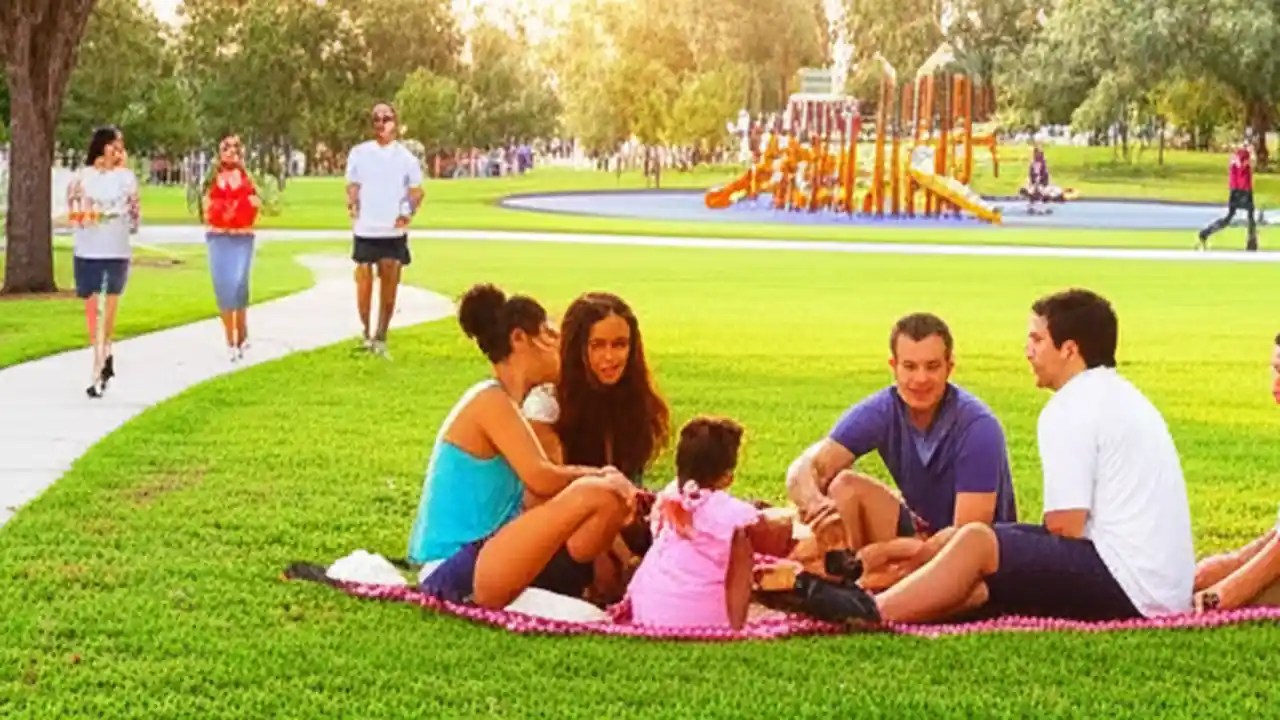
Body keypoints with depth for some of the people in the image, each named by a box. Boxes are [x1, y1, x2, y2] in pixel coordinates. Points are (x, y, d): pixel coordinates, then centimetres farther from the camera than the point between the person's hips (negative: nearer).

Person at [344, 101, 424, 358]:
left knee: (389, 286, 1)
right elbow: (353, 185, 7)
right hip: (365, 230, 0)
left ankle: (381, 337, 9)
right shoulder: (359, 153, 3)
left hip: (394, 232, 0)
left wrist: (409, 213, -8)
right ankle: (366, 333, 17)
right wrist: (352, 203, -13)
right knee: (364, 283, 2)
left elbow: (416, 190, 7)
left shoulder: (406, 157, 3)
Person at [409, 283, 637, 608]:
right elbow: (541, 479, -23)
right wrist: (599, 477, -6)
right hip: (455, 572, -10)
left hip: (476, 560, 10)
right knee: (599, 496, -22)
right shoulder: (490, 400, -12)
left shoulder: (499, 403, 17)